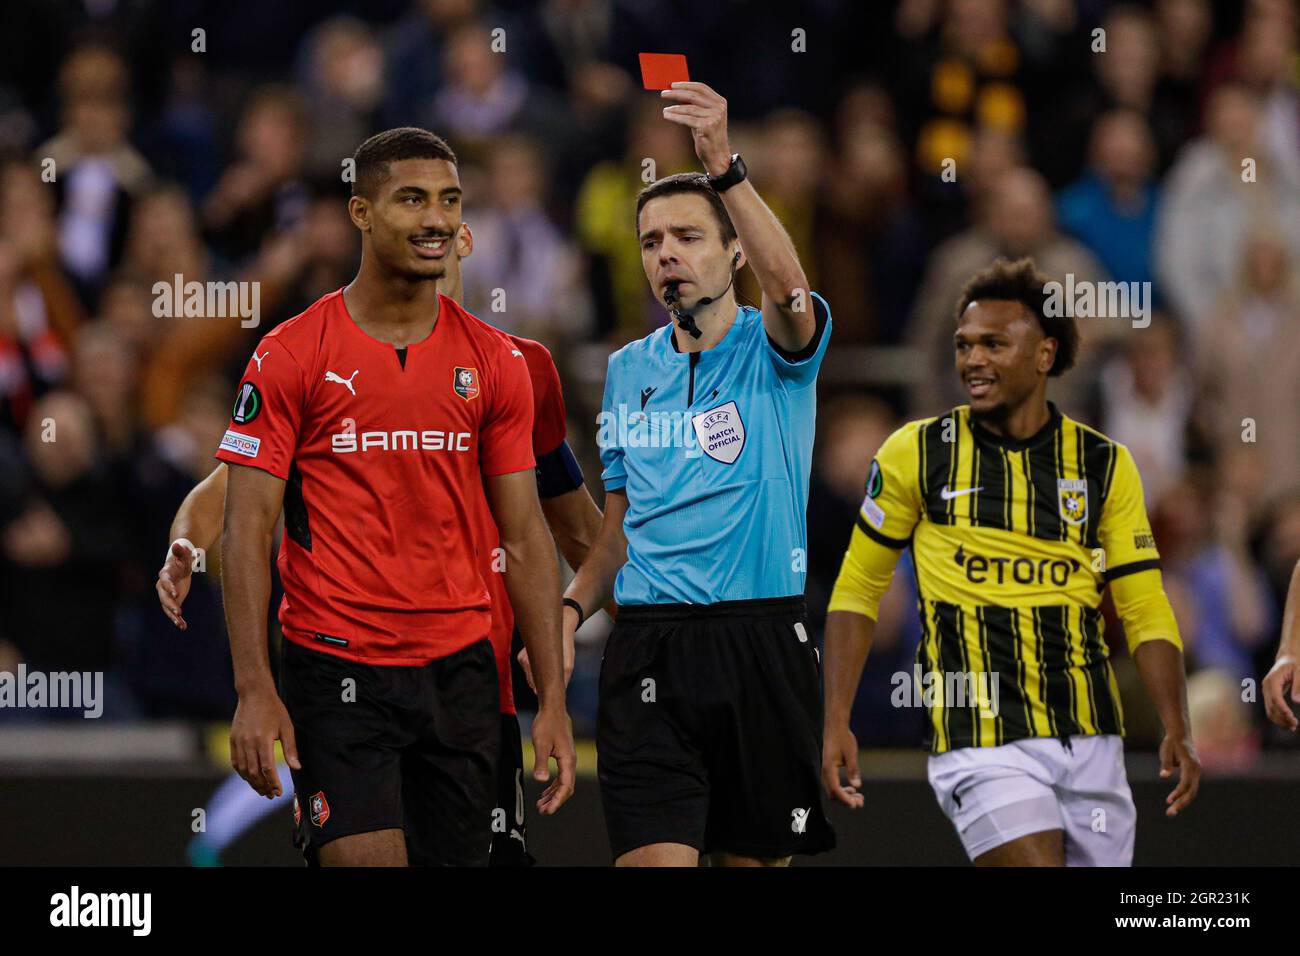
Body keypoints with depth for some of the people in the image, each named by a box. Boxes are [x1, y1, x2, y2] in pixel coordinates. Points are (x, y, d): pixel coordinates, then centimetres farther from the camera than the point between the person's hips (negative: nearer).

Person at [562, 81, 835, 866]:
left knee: (756, 858, 6)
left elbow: (786, 284, -25)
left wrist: (724, 165, -38)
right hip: (649, 650, 2)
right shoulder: (629, 371, 14)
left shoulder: (775, 351, 0)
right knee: (654, 860, -13)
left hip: (763, 645, -2)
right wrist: (571, 607, 1)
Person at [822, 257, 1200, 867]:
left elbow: (1146, 614, 6)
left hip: (1090, 742, 3)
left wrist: (1176, 730, -8)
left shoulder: (1104, 465, 6)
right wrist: (836, 723, 1)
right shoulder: (917, 454, 2)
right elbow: (858, 589, 9)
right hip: (980, 743, -3)